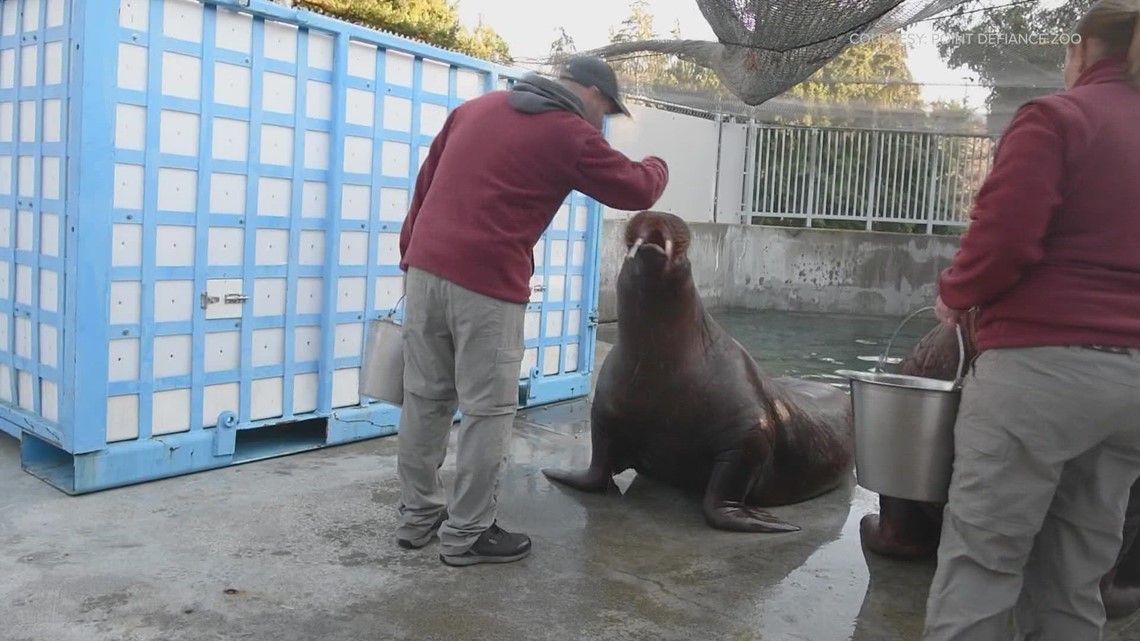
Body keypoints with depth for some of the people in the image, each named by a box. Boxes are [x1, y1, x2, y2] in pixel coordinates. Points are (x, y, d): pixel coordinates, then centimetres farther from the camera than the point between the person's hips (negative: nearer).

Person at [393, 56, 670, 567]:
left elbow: (426, 183, 18)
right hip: (487, 285, -7)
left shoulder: (476, 107, 18)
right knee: (487, 411, 3)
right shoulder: (572, 135, 0)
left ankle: (416, 515, 24)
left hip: (426, 269, 7)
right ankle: (468, 534, 11)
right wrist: (657, 167, 31)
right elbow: (636, 190, 9)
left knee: (425, 399, 13)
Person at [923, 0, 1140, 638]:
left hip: (1043, 364, -7)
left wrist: (954, 296, 2)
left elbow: (1007, 237, -14)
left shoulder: (1057, 116, -3)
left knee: (981, 566, -1)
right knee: (1075, 579, 13)